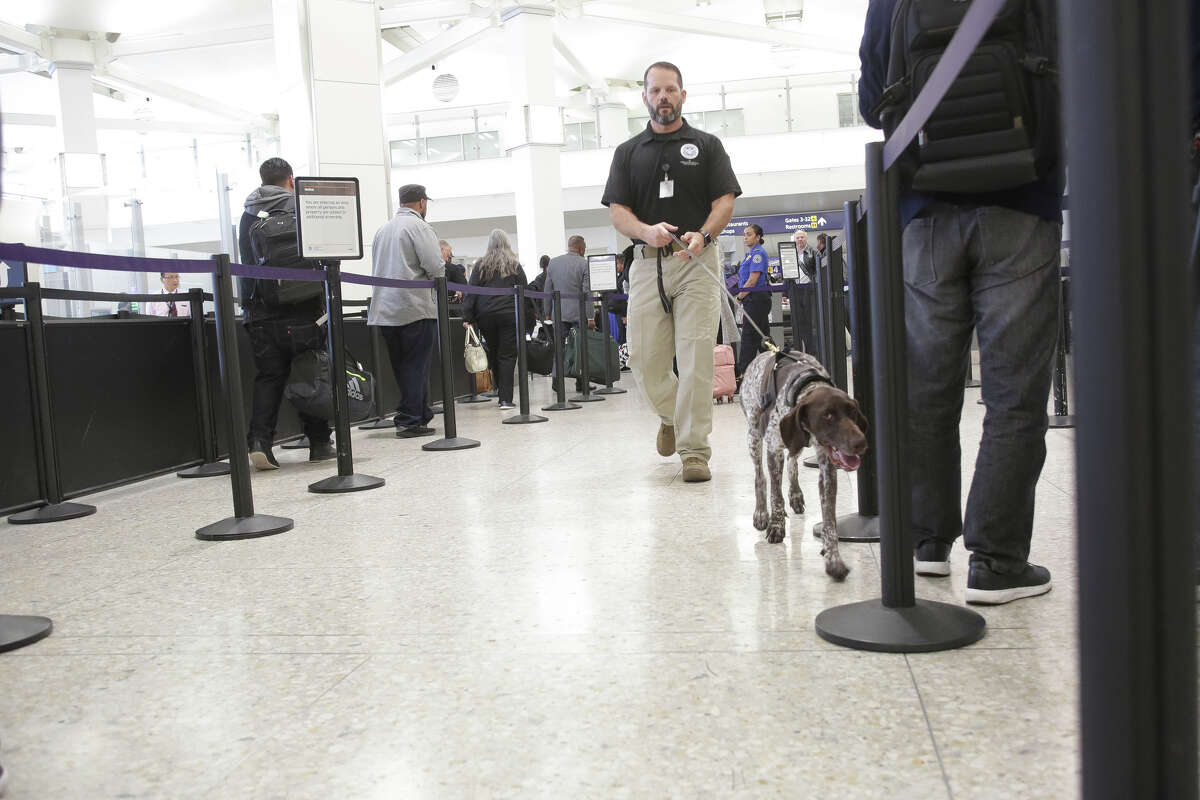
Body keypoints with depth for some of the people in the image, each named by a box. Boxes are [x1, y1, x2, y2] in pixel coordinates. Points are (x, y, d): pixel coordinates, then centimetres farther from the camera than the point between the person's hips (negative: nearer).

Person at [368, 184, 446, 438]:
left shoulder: (383, 229, 17)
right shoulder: (419, 226, -6)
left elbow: (376, 269, 20)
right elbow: (436, 268, -14)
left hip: (384, 310, 7)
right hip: (415, 309, -7)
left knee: (401, 367, 12)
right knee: (417, 366, -2)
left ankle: (409, 417, 17)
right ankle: (411, 420, -2)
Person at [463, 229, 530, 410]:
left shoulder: (480, 265, 6)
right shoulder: (515, 266, 5)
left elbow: (472, 292, 0)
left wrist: (467, 317, -1)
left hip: (486, 316, 2)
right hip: (510, 315, -2)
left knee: (493, 353, 16)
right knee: (507, 356, -3)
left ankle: (500, 390, 23)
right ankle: (505, 399, -8)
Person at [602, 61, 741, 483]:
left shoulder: (706, 145, 12)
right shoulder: (628, 152, 16)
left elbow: (725, 199, 3)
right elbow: (617, 209, 7)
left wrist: (702, 235, -18)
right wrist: (647, 231, -15)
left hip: (697, 261, -2)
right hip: (647, 262, 2)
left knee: (695, 360, -10)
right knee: (644, 360, 0)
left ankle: (694, 450, -4)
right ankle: (670, 416, 30)